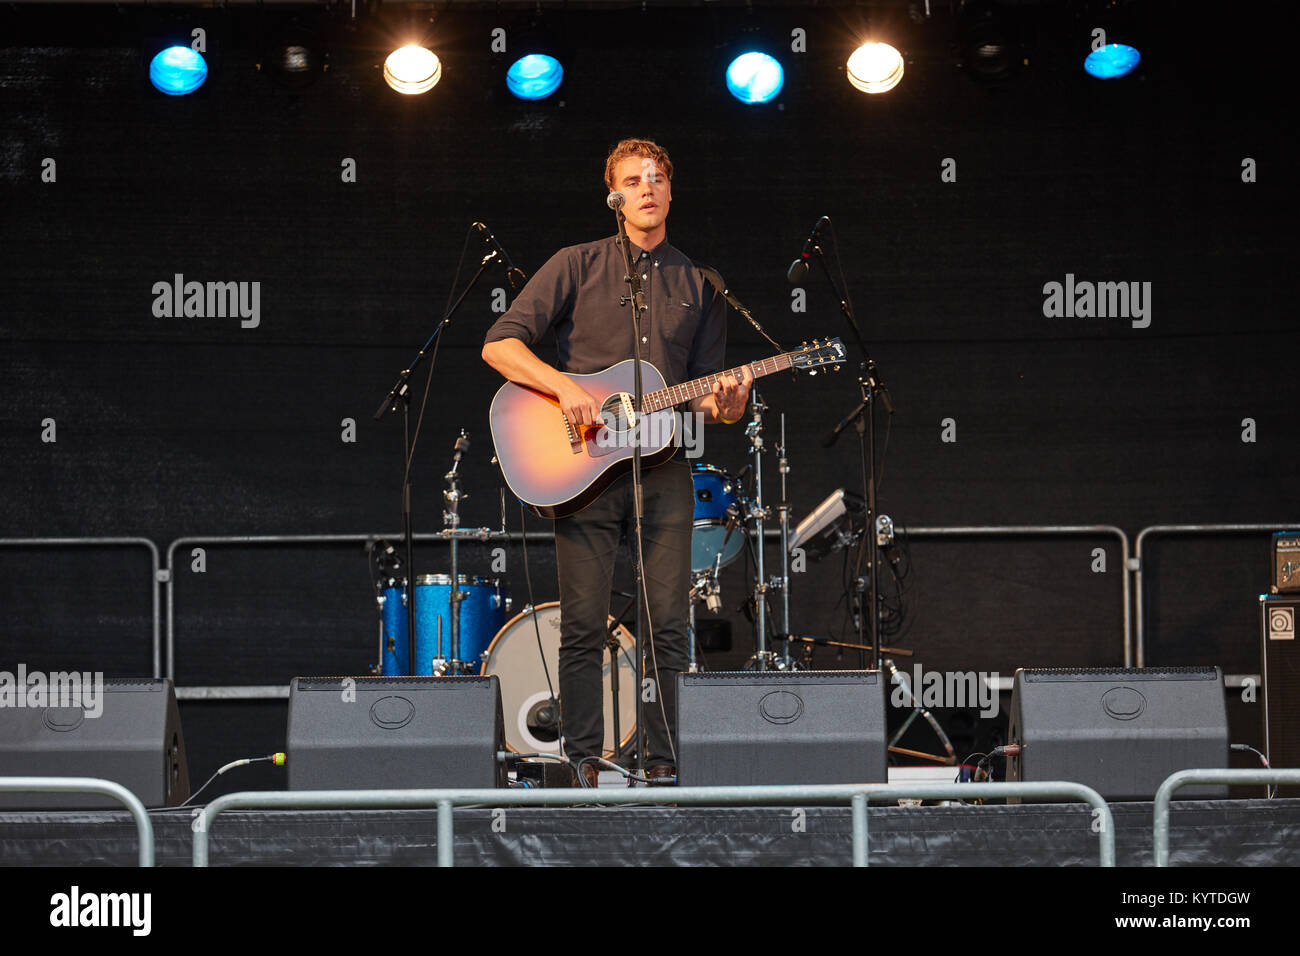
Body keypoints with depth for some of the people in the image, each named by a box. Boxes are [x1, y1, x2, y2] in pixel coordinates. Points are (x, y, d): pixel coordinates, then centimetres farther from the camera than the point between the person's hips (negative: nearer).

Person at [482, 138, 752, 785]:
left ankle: (661, 762, 7)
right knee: (583, 628, -4)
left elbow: (702, 392, 17)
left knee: (667, 628, 0)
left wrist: (722, 406, -7)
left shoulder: (699, 286, 15)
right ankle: (583, 767, 2)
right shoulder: (577, 266, 5)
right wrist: (565, 387, -16)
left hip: (664, 470, 3)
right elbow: (499, 345, -2)